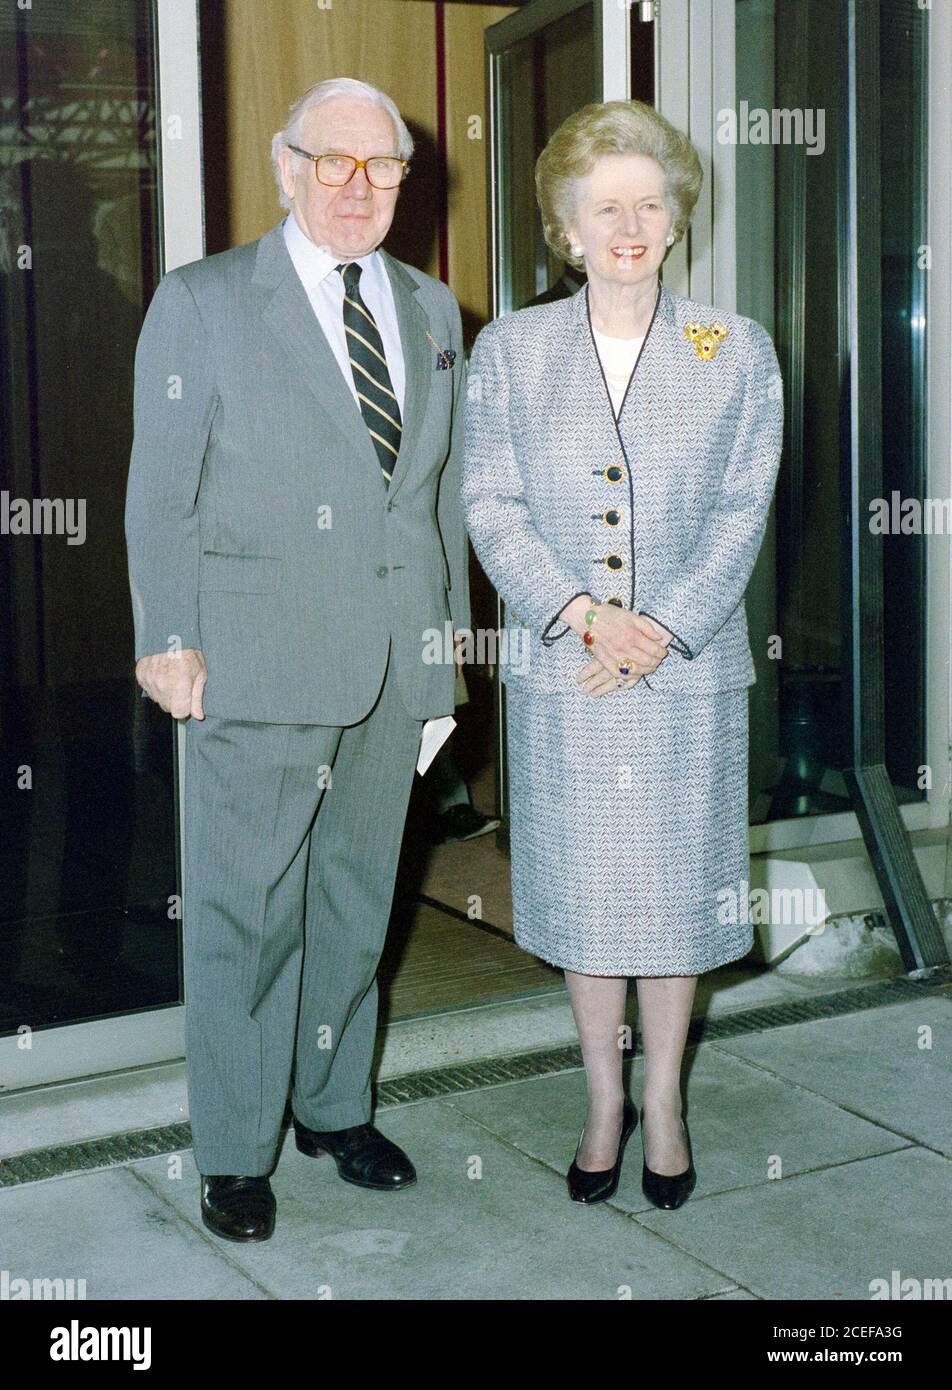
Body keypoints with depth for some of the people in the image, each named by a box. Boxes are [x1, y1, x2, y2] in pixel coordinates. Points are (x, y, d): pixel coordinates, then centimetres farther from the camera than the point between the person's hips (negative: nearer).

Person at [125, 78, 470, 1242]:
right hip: (260, 660, -4)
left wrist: (451, 628, 13)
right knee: (244, 910, 2)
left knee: (356, 898, 16)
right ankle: (234, 1153, 18)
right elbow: (160, 490, -3)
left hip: (396, 664, 5)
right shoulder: (201, 303, -1)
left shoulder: (432, 311, 12)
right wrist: (168, 639, -8)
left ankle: (335, 1106, 33)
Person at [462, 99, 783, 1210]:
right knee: (579, 888, 9)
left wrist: (660, 630, -13)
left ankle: (663, 1100, 26)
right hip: (557, 671, 1)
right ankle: (604, 1099, 27)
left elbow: (741, 512, -1)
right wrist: (580, 613, -15)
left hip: (690, 670, 0)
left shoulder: (738, 351, 3)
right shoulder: (509, 349, 3)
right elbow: (492, 506, -1)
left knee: (676, 884, 8)